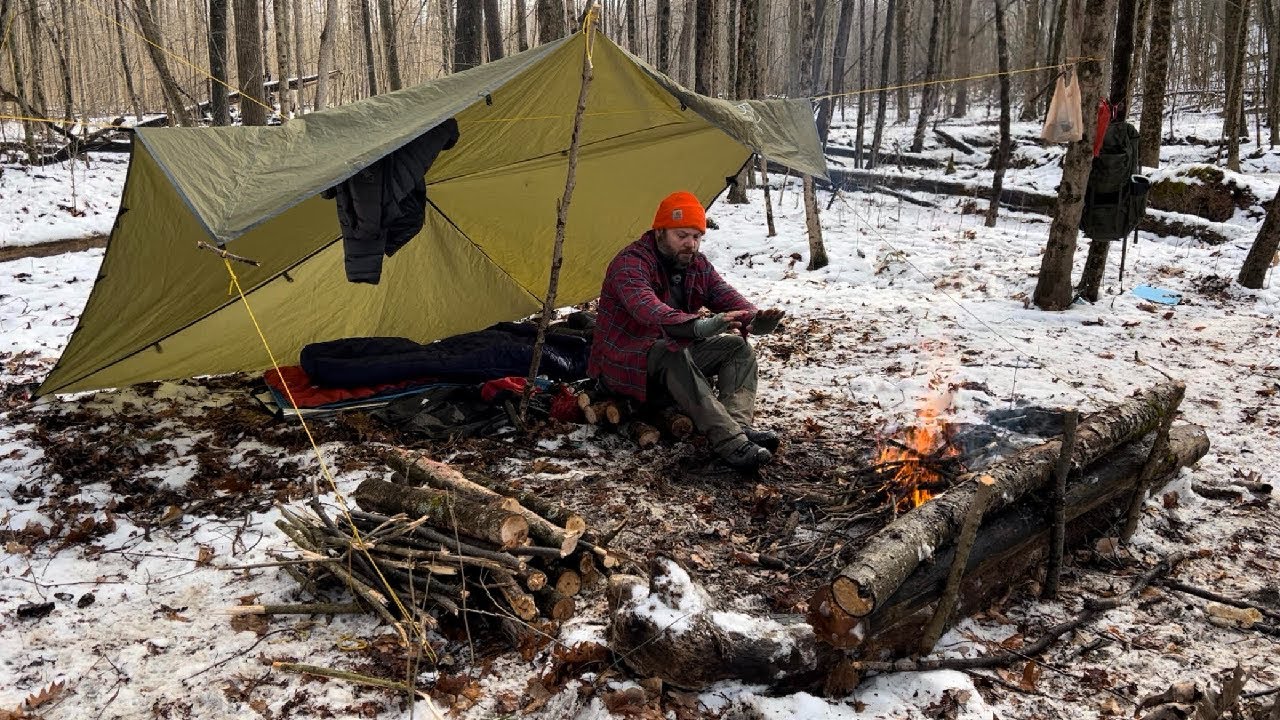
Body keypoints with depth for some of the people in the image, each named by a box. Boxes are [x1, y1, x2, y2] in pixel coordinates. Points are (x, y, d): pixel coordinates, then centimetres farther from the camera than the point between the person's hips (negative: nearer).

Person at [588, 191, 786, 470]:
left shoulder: (697, 265, 5)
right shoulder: (630, 264, -20)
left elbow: (729, 299, -6)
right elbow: (648, 310, -39)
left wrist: (754, 320, -30)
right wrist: (700, 326, -56)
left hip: (674, 355, 8)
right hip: (623, 365, -8)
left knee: (738, 347, -8)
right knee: (672, 355, -38)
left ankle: (739, 426, -28)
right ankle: (730, 442, -49)